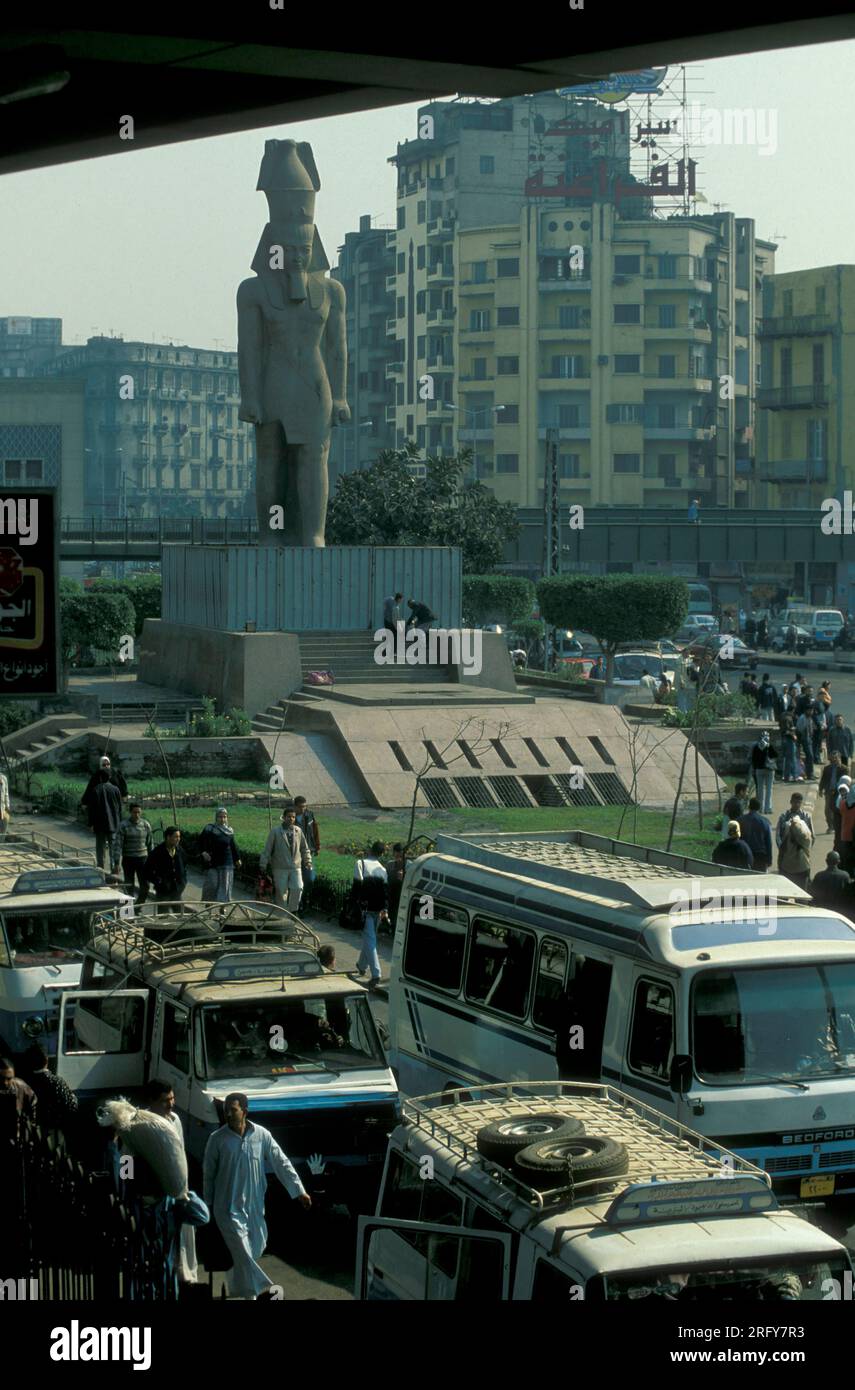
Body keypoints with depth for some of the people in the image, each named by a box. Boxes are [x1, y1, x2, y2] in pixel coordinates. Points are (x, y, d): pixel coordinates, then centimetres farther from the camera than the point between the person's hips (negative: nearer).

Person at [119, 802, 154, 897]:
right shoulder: (124, 826, -6)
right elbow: (119, 844, -7)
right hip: (128, 859, -2)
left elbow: (150, 843, 11)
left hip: (143, 858, 2)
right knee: (129, 885, 6)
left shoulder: (146, 825, 3)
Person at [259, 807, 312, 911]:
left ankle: (293, 910, 5)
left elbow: (304, 848, 16)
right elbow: (267, 849, -1)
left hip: (296, 867, 2)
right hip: (280, 868, -2)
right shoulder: (275, 831, -2)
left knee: (298, 888, -11)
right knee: (281, 892, 1)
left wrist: (308, 862, 11)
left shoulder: (298, 831, 7)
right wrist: (263, 865, -2)